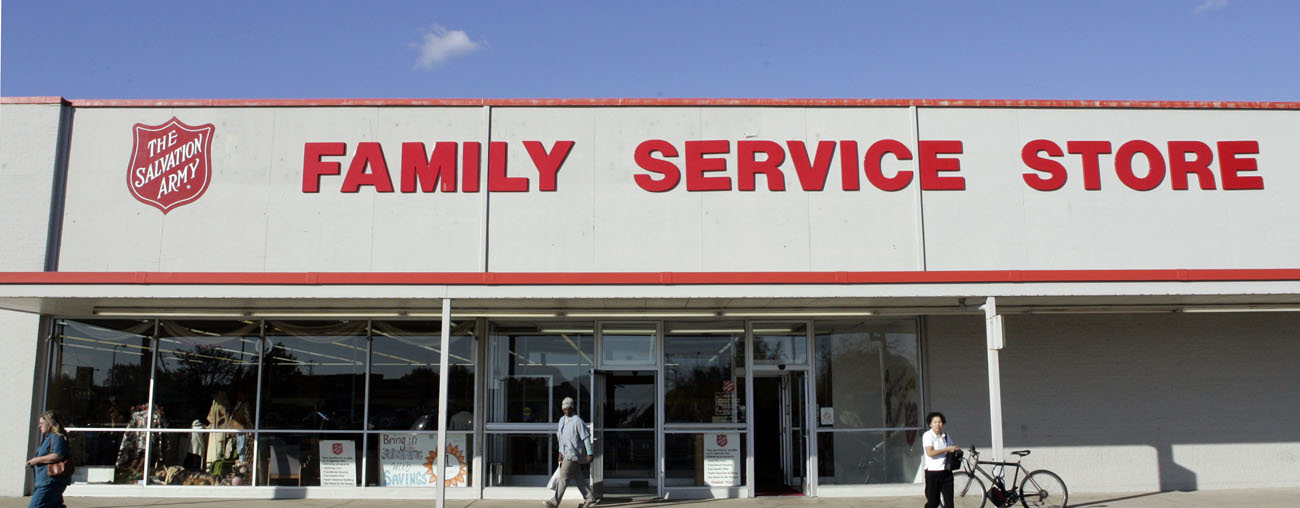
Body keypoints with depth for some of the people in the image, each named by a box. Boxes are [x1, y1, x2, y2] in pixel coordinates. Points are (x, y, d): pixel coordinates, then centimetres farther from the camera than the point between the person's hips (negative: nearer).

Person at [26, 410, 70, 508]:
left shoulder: (57, 437, -11)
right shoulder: (48, 437, 22)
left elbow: (57, 456, -23)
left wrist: (37, 460, -15)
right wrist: (33, 463, 19)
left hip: (51, 482, -11)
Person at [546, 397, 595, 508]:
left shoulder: (577, 420, -12)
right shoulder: (562, 420, 13)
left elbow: (586, 437, -13)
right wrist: (560, 452, 21)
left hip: (574, 453, -8)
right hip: (567, 453, 8)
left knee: (564, 477, -9)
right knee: (578, 478, 10)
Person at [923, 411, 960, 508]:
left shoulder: (945, 436, 12)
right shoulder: (928, 435, -6)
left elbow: (952, 450, 25)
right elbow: (930, 453, -18)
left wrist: (956, 450, 2)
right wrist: (947, 449, -19)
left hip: (946, 472, 5)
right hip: (933, 472, -5)